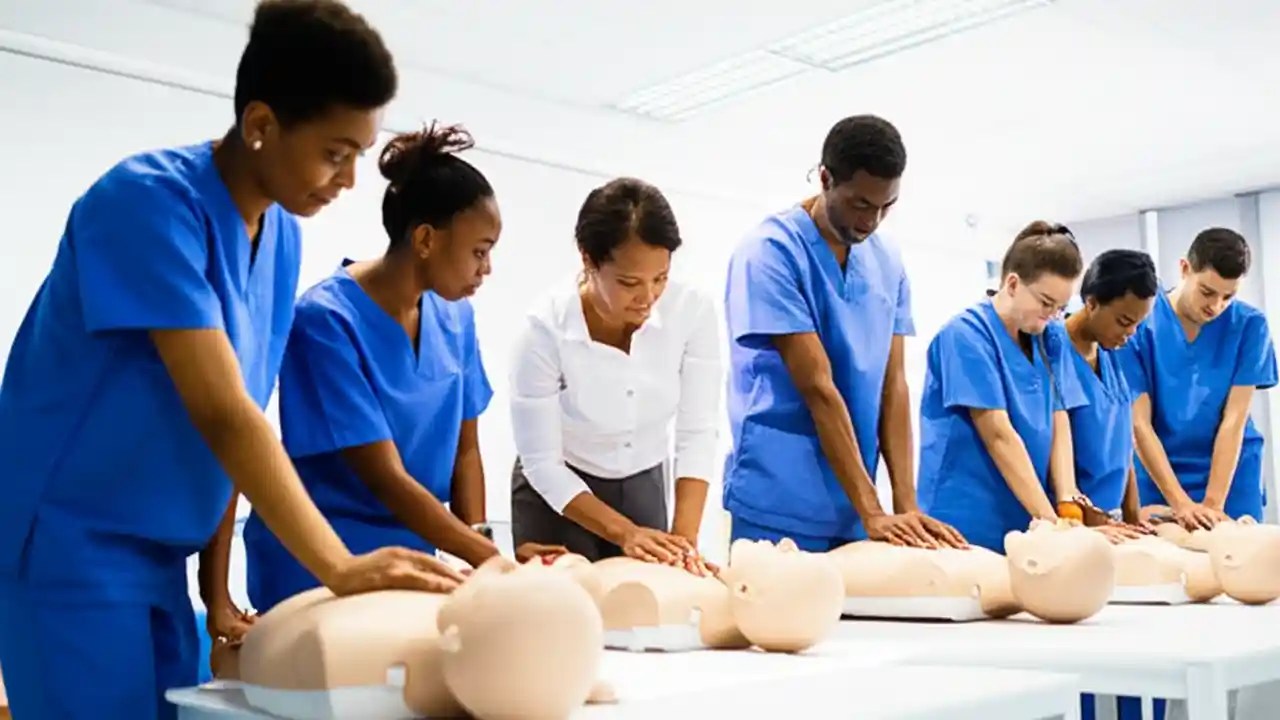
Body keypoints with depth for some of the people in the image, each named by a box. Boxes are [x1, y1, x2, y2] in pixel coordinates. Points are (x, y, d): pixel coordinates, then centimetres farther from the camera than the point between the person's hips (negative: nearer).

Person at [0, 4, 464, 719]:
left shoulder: (282, 233, 3)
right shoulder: (150, 200, -19)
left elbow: (239, 425, 6)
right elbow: (219, 415, -26)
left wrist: (217, 579, 4)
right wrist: (341, 567, -28)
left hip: (162, 555, 7)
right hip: (70, 547, -7)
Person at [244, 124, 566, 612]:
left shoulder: (454, 318, 0)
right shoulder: (327, 320, -20)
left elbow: (465, 448, 4)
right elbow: (385, 478, -22)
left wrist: (481, 544, -11)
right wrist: (496, 562, -25)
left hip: (411, 557, 5)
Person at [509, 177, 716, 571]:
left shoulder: (693, 311, -22)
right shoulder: (546, 328, -27)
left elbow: (697, 434, -17)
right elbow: (541, 463, -19)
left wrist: (685, 538, -26)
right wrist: (624, 532, -25)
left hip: (643, 487, 2)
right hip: (557, 495, -2)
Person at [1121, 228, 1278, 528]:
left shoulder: (1249, 325, -6)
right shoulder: (1141, 323, -11)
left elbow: (1233, 420, -9)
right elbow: (1139, 423, -12)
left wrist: (1213, 504, -16)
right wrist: (1180, 503, -17)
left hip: (1230, 472, 1)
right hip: (1157, 472, -1)